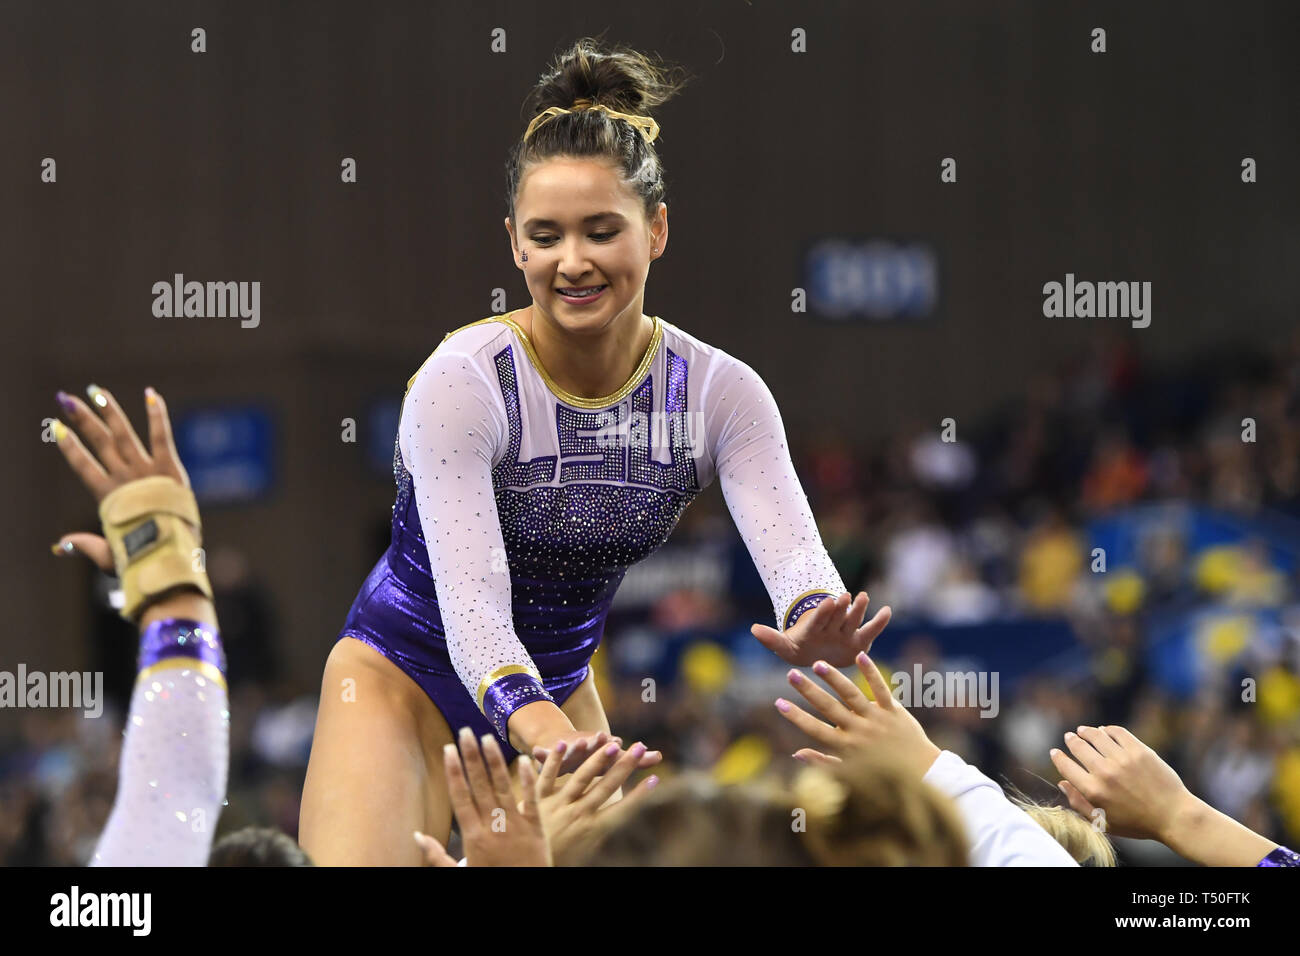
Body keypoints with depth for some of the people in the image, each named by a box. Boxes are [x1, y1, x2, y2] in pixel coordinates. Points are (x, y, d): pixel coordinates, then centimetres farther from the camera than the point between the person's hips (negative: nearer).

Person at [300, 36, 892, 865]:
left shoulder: (721, 393, -11)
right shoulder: (462, 383, -23)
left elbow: (790, 548, -25)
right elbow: (472, 603, -32)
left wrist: (816, 627, -50)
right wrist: (537, 725, -52)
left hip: (560, 692, 4)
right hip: (405, 678, -4)